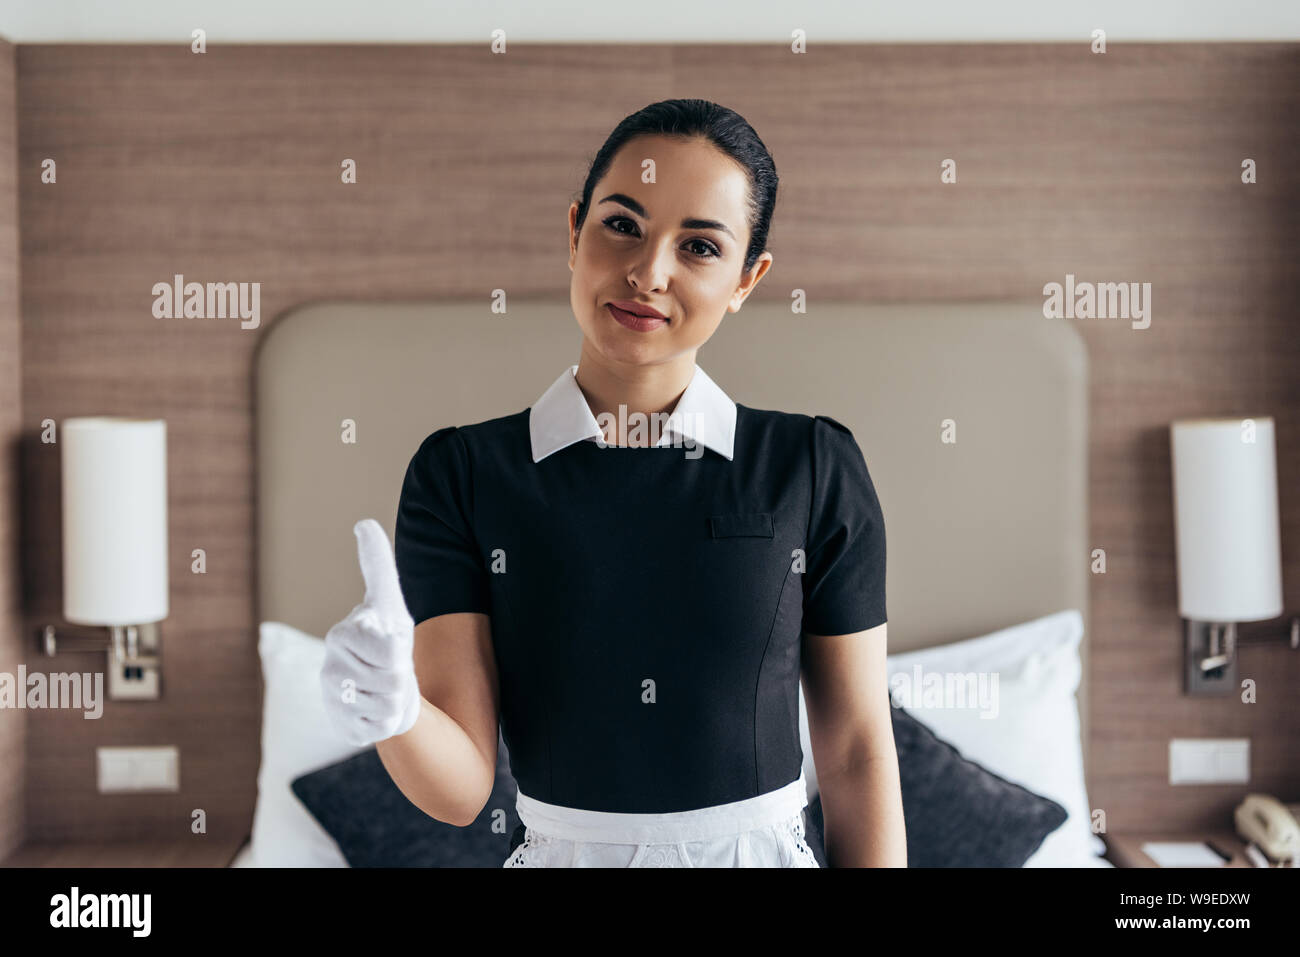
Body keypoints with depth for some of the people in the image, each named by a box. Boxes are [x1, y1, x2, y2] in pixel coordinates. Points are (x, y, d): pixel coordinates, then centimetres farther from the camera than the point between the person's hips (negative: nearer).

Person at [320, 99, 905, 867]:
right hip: (563, 850, 0)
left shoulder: (816, 468, -8)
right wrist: (391, 713, -30)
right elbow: (462, 786, -12)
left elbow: (858, 753, -4)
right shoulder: (460, 474, -8)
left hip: (766, 849, 1)